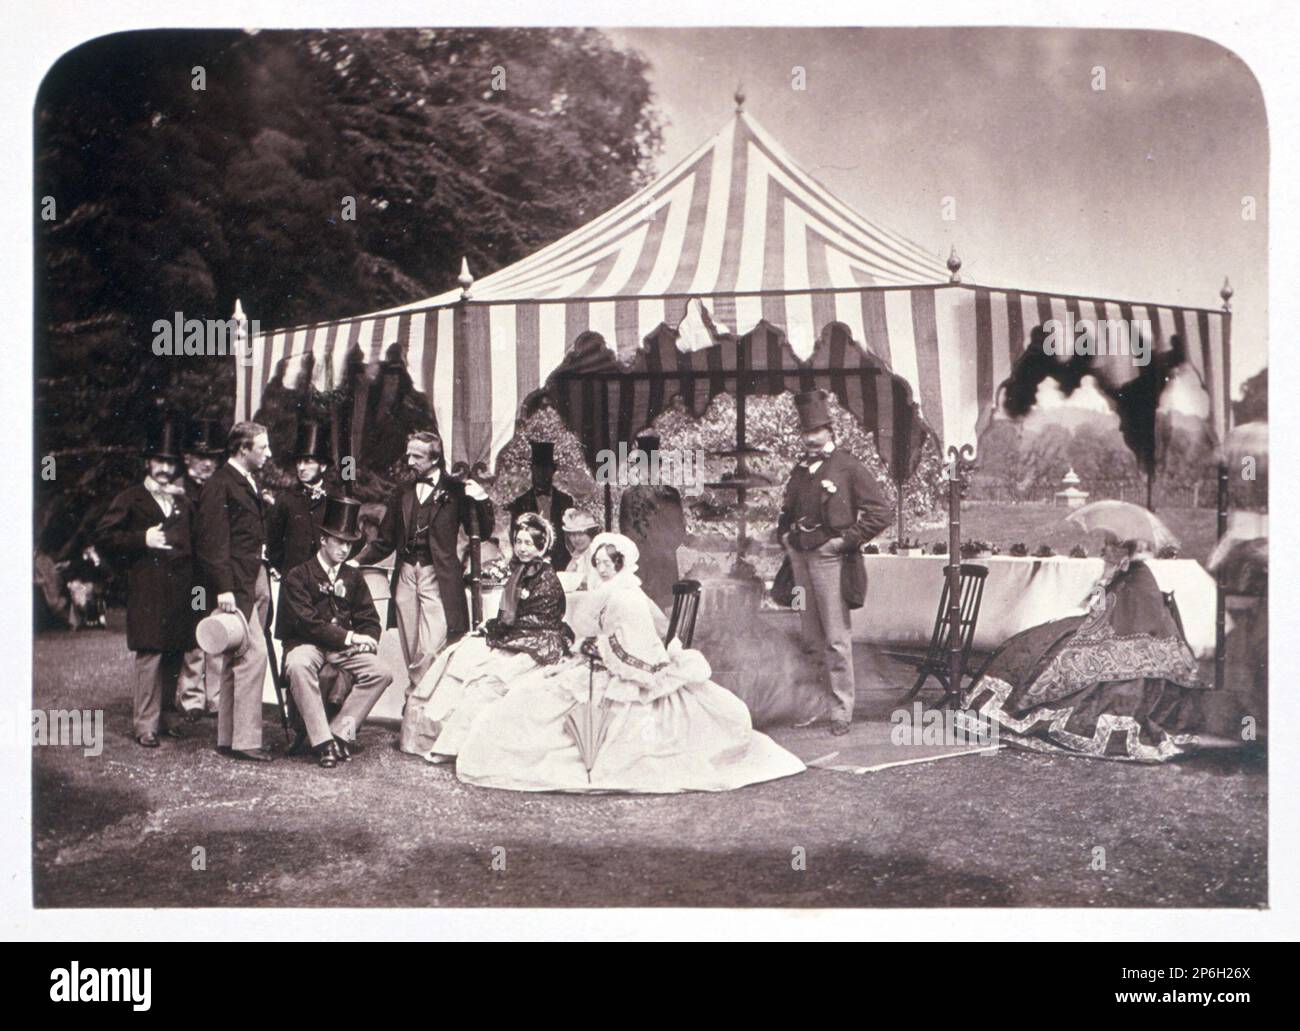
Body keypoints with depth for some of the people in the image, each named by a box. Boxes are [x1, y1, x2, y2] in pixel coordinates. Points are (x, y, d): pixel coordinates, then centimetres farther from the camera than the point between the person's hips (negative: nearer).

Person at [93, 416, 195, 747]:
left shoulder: (183, 502, 21)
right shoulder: (130, 499, 5)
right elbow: (103, 536, -2)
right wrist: (142, 539, -11)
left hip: (179, 592, 5)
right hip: (148, 591, -5)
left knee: (173, 656, 6)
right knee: (149, 655, -10)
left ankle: (163, 716, 16)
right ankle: (145, 724, -6)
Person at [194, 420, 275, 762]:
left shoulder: (249, 484, 19)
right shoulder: (220, 484, -10)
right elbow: (212, 540, -16)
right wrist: (223, 588, -20)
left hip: (256, 579, 10)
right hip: (235, 582, -9)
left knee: (237, 659, 11)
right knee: (253, 653, -13)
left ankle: (228, 737, 17)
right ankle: (245, 740, -9)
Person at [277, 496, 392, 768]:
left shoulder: (353, 577, 15)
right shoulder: (298, 575, -1)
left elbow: (369, 619, 13)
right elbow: (306, 622, -13)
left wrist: (367, 639, -12)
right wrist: (348, 637, -20)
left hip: (345, 647, 4)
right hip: (307, 644, -4)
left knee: (381, 673, -22)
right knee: (298, 665, -39)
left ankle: (340, 732, -15)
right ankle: (322, 742, -35)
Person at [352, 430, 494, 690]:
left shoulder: (455, 491, 2)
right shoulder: (402, 494, 14)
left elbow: (483, 532, -1)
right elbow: (385, 542, 17)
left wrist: (482, 500, -17)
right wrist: (357, 561, 3)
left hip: (437, 578, -4)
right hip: (406, 575, 4)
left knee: (431, 647, -14)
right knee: (411, 652, 5)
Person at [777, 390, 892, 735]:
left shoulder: (848, 467, -5)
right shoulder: (800, 470, 15)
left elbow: (879, 512, -8)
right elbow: (787, 510, 31)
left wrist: (846, 540, -11)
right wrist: (785, 536, 13)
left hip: (830, 558, -7)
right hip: (800, 558, 7)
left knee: (836, 638, -5)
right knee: (810, 639, 10)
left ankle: (841, 711, -1)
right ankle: (821, 701, 21)